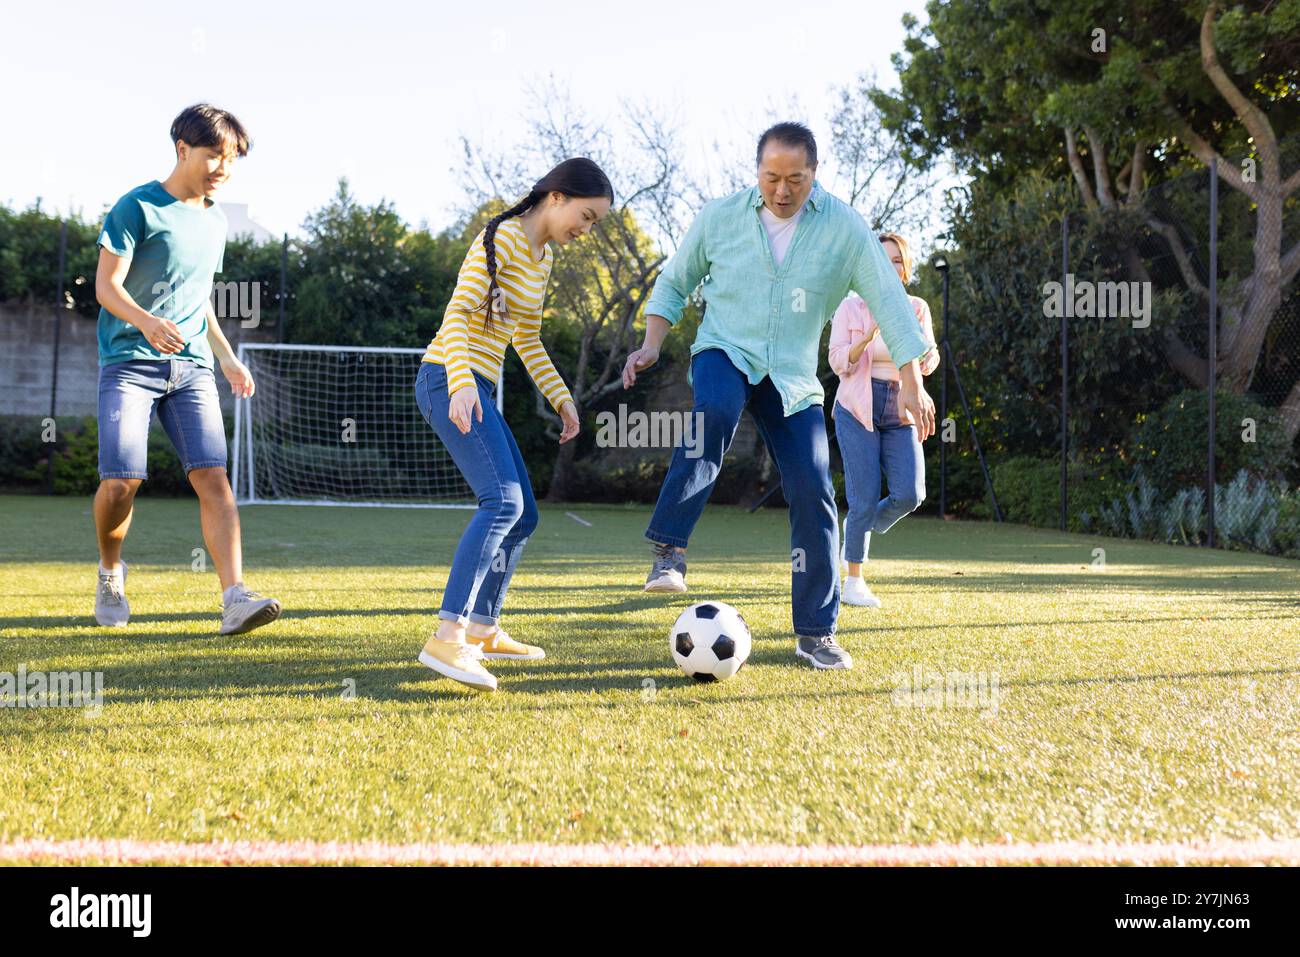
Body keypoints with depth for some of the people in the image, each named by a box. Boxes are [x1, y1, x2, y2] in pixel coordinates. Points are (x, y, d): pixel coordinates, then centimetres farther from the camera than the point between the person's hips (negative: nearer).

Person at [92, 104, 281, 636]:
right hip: (130, 361, -5)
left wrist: (227, 358, 23)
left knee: (213, 476, -12)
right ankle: (110, 571, 18)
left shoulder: (215, 222, 17)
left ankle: (235, 598, -21)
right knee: (121, 480, -12)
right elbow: (106, 285, -9)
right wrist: (145, 321, -28)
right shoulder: (137, 207, -4)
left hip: (192, 367, 5)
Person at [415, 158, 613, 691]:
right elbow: (458, 314, -19)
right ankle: (447, 638, -34)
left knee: (522, 515, 12)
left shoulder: (543, 258, 18)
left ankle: (482, 631, 22)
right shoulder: (502, 238, -10)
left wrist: (561, 398, 19)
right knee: (503, 501, -25)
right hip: (452, 380, -10)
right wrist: (461, 384, -32)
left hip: (478, 390, 10)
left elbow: (527, 341, 27)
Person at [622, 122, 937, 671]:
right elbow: (675, 282, 12)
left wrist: (911, 382, -6)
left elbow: (888, 301, -2)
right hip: (725, 354, -1)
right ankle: (669, 550, -34)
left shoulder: (844, 228, -5)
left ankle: (815, 632, 6)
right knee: (715, 410, -38)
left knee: (813, 494, -7)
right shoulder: (720, 216, -2)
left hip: (793, 378, 1)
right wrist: (653, 344, -1)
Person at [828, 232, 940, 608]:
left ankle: (859, 532, 19)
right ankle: (853, 582, 6)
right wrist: (868, 336, -23)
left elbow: (927, 365, 3)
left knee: (910, 494, -11)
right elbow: (839, 363, -7)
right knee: (864, 499, -8)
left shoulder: (916, 309, 6)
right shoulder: (851, 307, -2)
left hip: (901, 413, 3)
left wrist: (927, 353, -20)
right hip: (858, 410, -3)